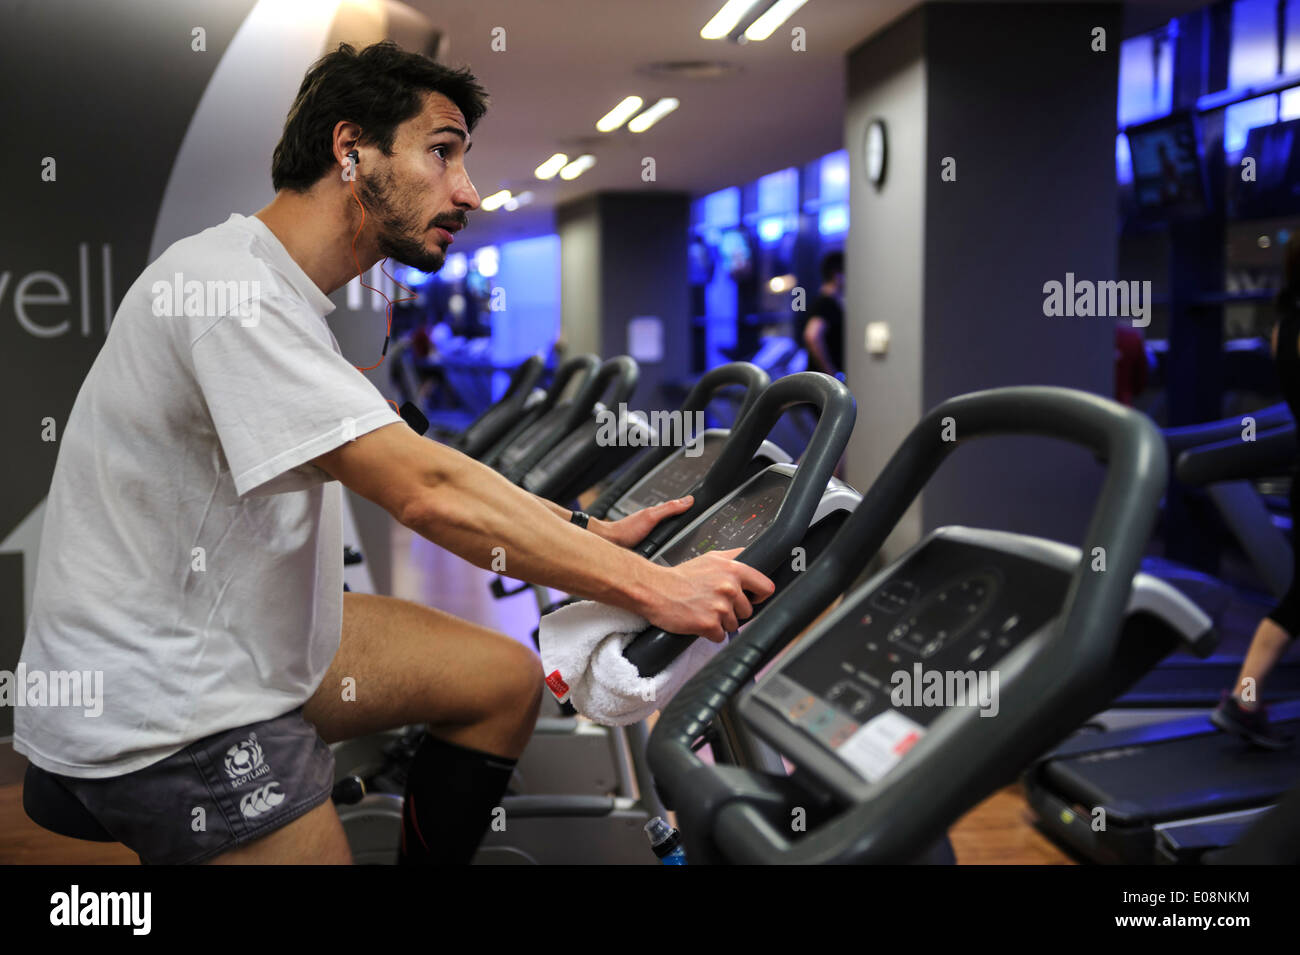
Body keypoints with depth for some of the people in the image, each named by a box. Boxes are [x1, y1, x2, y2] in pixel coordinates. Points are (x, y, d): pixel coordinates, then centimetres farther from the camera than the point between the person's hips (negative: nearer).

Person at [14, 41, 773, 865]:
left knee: (505, 678, 8)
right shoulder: (231, 289, -24)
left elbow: (409, 462, 12)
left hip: (249, 635, 10)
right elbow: (427, 494, -30)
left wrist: (589, 535, 6)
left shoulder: (282, 293, 8)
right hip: (162, 716, -9)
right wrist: (655, 588, -25)